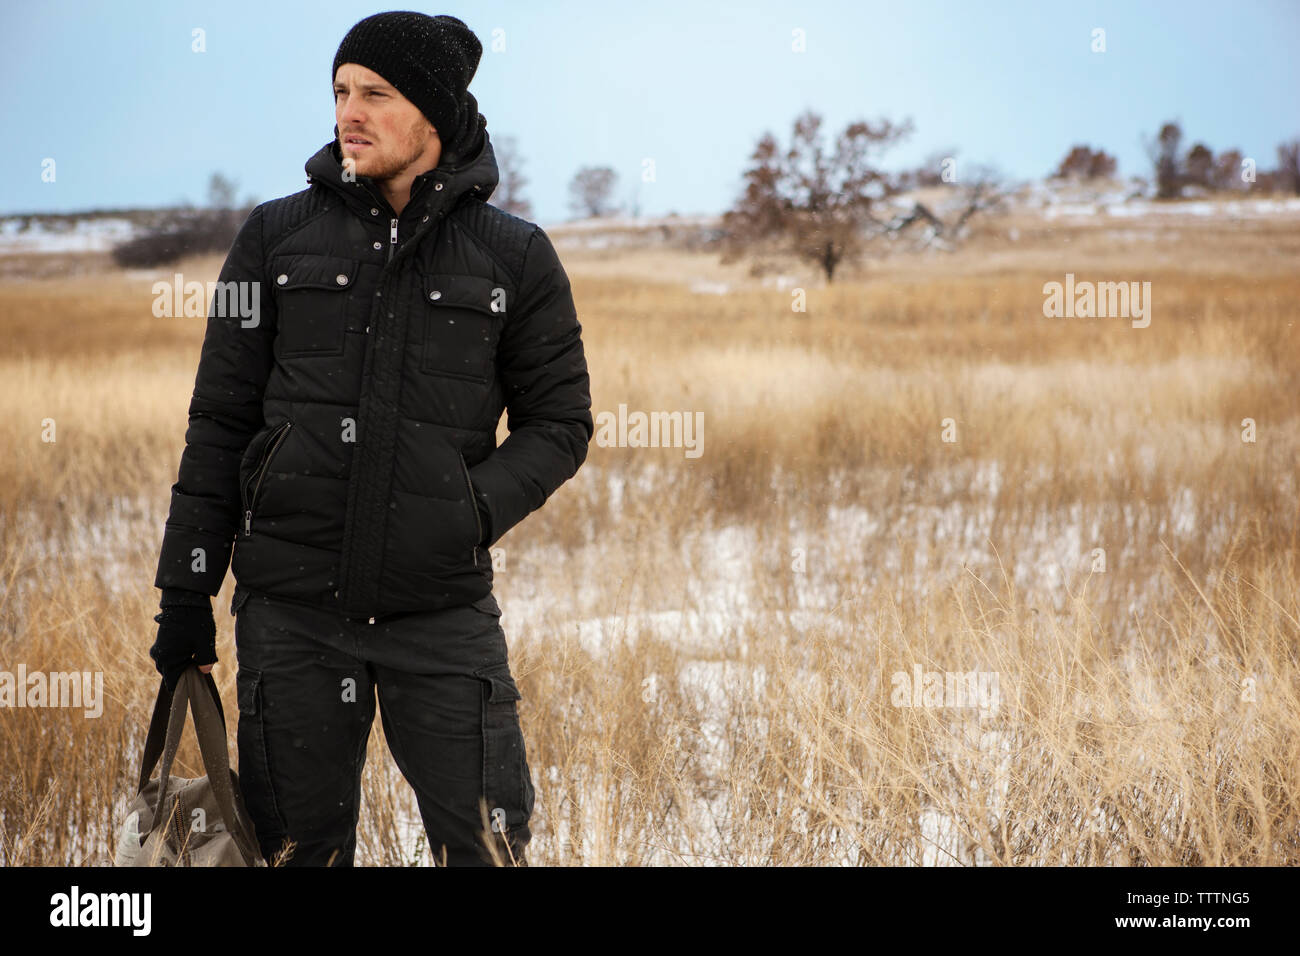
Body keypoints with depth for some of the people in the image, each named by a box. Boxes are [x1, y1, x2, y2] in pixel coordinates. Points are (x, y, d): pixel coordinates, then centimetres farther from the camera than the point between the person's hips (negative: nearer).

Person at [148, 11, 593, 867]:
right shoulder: (278, 236, 4)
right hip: (290, 608, 1)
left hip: (444, 610, -1)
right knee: (297, 848, 7)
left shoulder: (514, 257, 1)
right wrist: (187, 587, 4)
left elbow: (560, 424, 6)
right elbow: (221, 420, 7)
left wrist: (474, 510, -12)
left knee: (485, 845, -2)